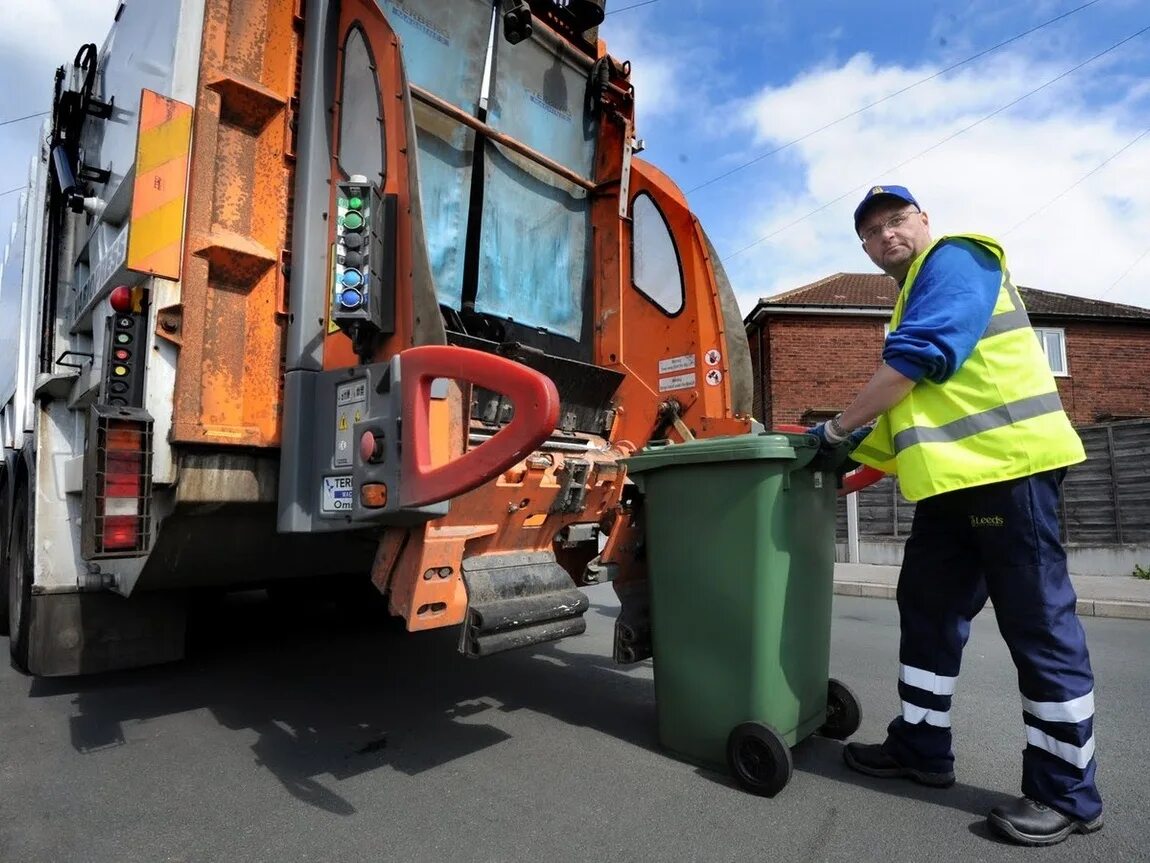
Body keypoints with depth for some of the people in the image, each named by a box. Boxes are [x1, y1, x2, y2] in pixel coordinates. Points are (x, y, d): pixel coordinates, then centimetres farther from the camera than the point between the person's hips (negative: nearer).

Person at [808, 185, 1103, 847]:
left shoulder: (956, 257, -2)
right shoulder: (914, 295, 26)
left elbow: (920, 356, -18)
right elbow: (914, 408, 26)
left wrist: (838, 427, -10)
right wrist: (849, 455, 19)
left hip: (1005, 462, -10)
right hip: (953, 474, 10)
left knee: (1038, 622, -1)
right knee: (928, 607, 12)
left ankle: (1068, 792, 12)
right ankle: (922, 747, 24)